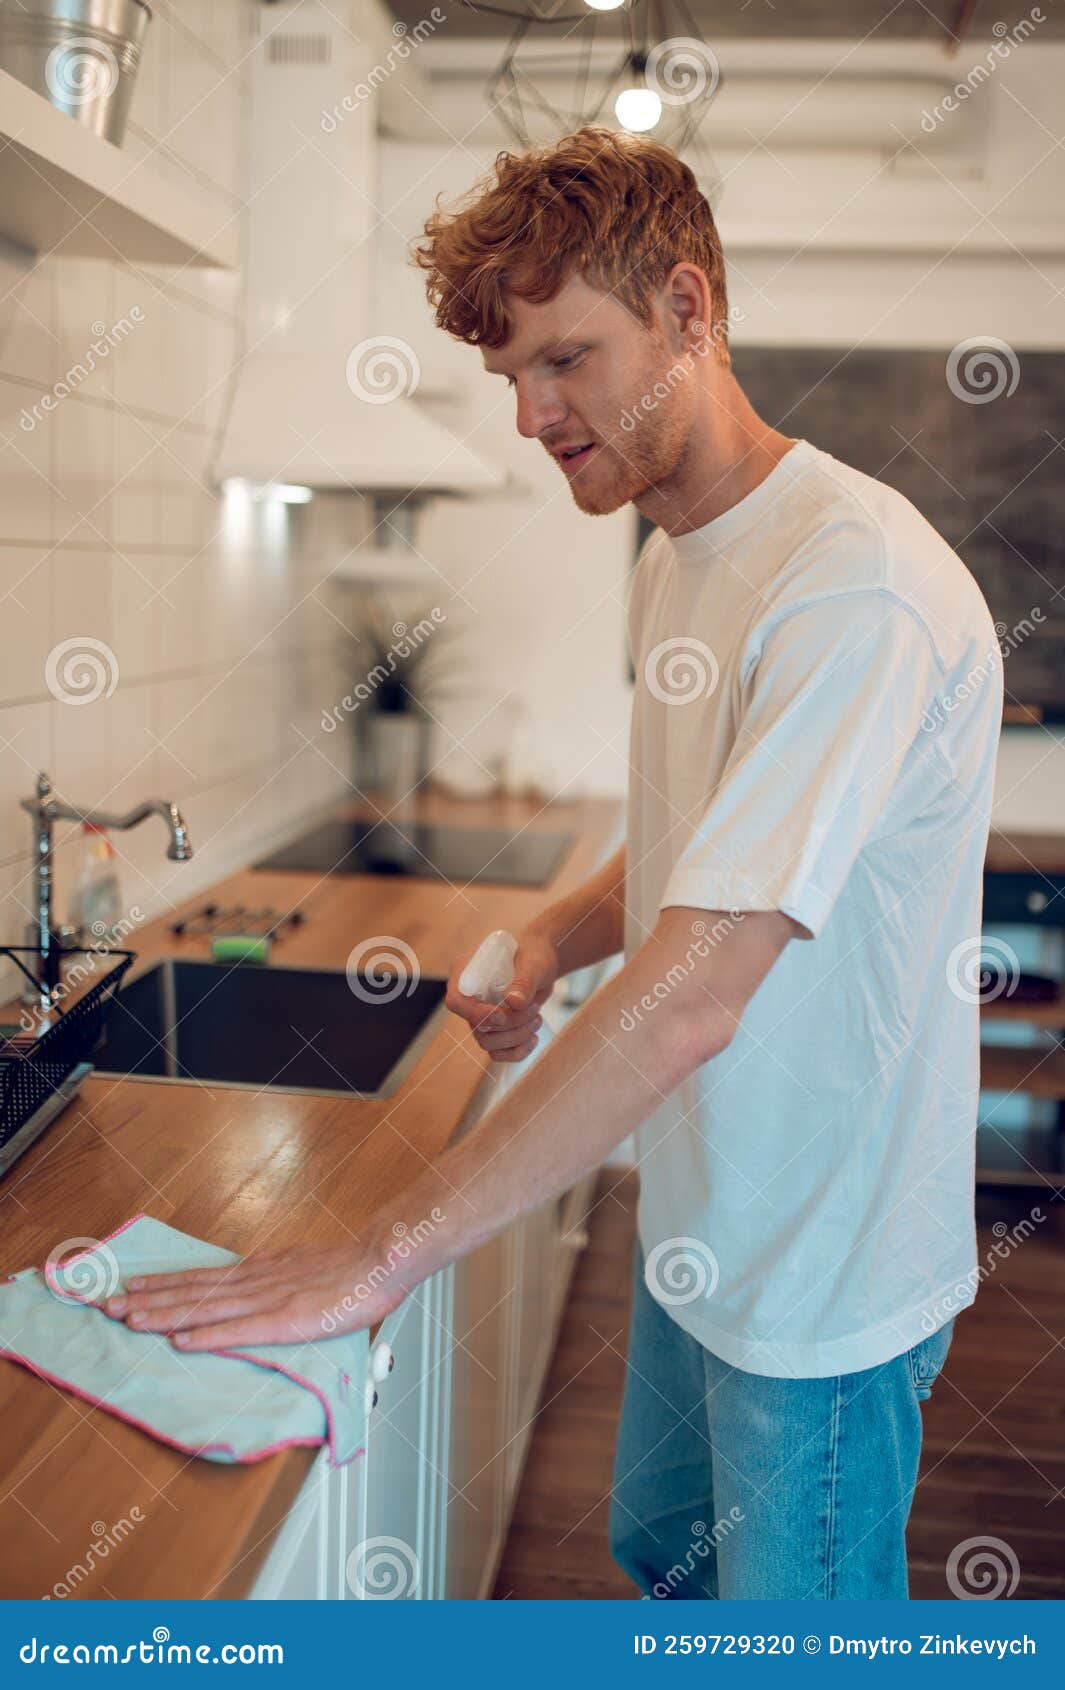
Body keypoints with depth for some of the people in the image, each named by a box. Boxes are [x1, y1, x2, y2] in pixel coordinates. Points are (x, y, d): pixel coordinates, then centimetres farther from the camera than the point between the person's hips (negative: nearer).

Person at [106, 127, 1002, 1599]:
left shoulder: (859, 586, -27)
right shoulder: (673, 564, 5)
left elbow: (689, 998, -33)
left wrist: (384, 1258, -29)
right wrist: (551, 944, -3)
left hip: (825, 1276, -7)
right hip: (701, 1227, 8)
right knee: (660, 1549, 25)